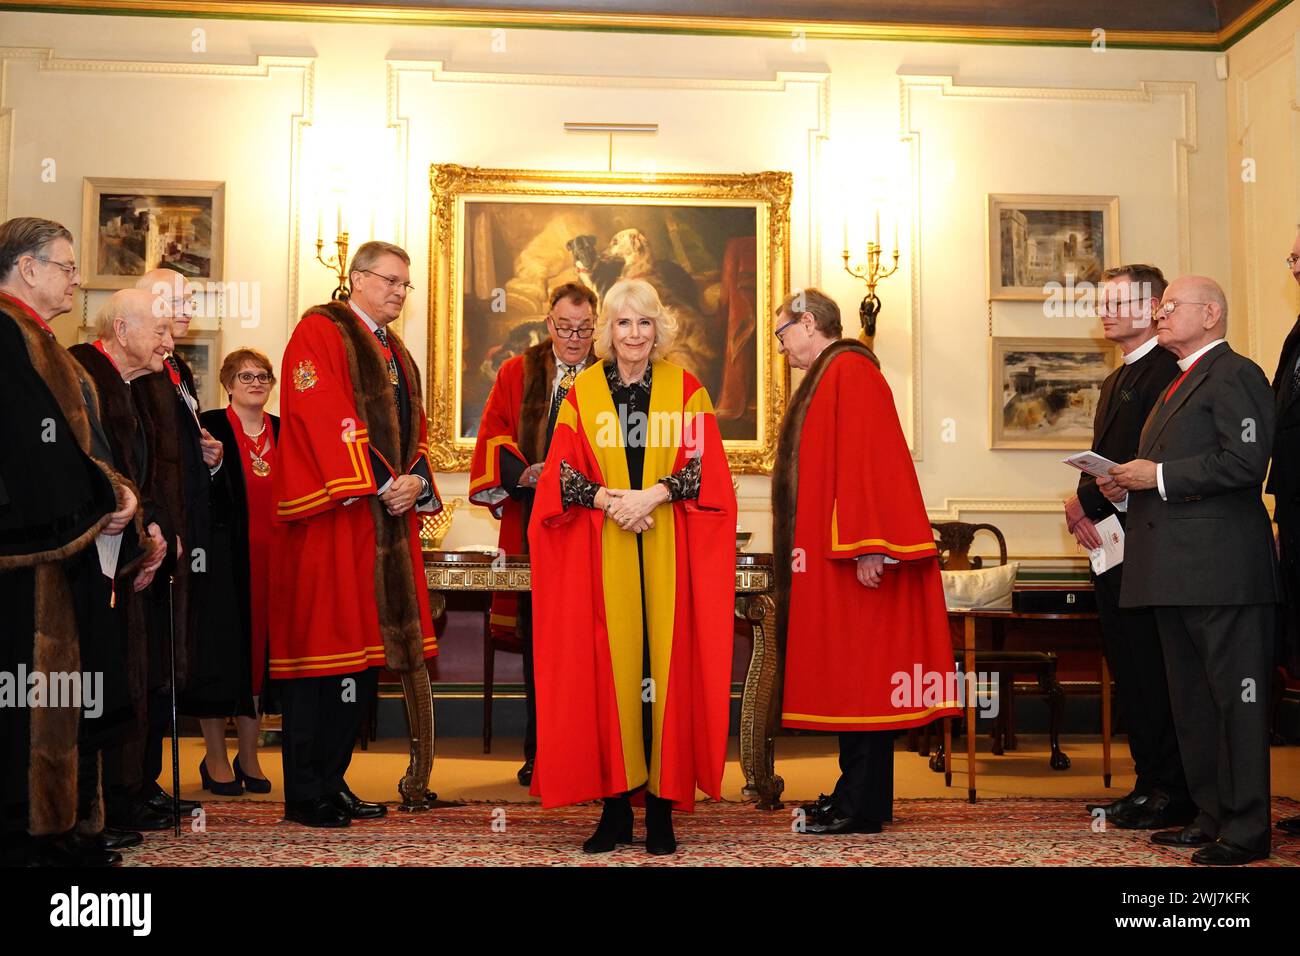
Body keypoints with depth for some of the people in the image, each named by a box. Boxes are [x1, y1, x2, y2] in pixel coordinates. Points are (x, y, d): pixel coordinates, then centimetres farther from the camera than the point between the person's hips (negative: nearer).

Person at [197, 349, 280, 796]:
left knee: (260, 647, 8)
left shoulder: (283, 431, 11)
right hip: (224, 555, -4)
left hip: (270, 557, 4)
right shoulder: (209, 425, -2)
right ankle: (215, 756, 13)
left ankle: (248, 754, 19)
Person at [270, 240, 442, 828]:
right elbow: (323, 417, -16)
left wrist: (416, 483, -2)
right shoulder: (321, 332, -5)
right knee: (324, 647, -6)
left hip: (388, 519, 9)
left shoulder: (398, 354, 21)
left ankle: (332, 782, 18)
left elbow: (414, 433, 18)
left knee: (365, 649, 9)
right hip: (330, 518, -8)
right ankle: (305, 796, 3)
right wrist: (382, 484, -18)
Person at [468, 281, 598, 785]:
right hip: (532, 524, 1)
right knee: (537, 642, 5)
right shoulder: (516, 374, 12)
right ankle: (539, 753, 13)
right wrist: (527, 474, -14)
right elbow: (493, 437, 4)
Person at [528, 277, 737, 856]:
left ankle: (661, 808, 4)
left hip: (669, 552, 0)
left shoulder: (685, 389, 8)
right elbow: (561, 473, 4)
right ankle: (615, 809, 6)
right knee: (608, 668, -2)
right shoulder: (582, 393, 10)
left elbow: (705, 466, 0)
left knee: (666, 665, -3)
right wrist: (607, 499, -13)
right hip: (601, 554, 1)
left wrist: (654, 494, -15)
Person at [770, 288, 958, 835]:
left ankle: (861, 809, -2)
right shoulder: (828, 376, 21)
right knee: (849, 676, 10)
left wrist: (864, 545, -27)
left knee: (858, 673, -6)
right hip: (832, 555, 10)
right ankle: (857, 795, 16)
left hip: (854, 561, -10)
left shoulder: (851, 371, -10)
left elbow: (866, 458, -20)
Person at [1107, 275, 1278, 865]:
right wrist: (1127, 488, 8)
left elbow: (1246, 461, -20)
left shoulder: (1234, 374, -7)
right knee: (1191, 700, 14)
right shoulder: (1178, 386, 23)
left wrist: (1158, 476, -16)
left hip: (1221, 567, -10)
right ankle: (1211, 817, 22)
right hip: (1176, 570, 10)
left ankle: (1246, 830, 2)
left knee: (1237, 697, -4)